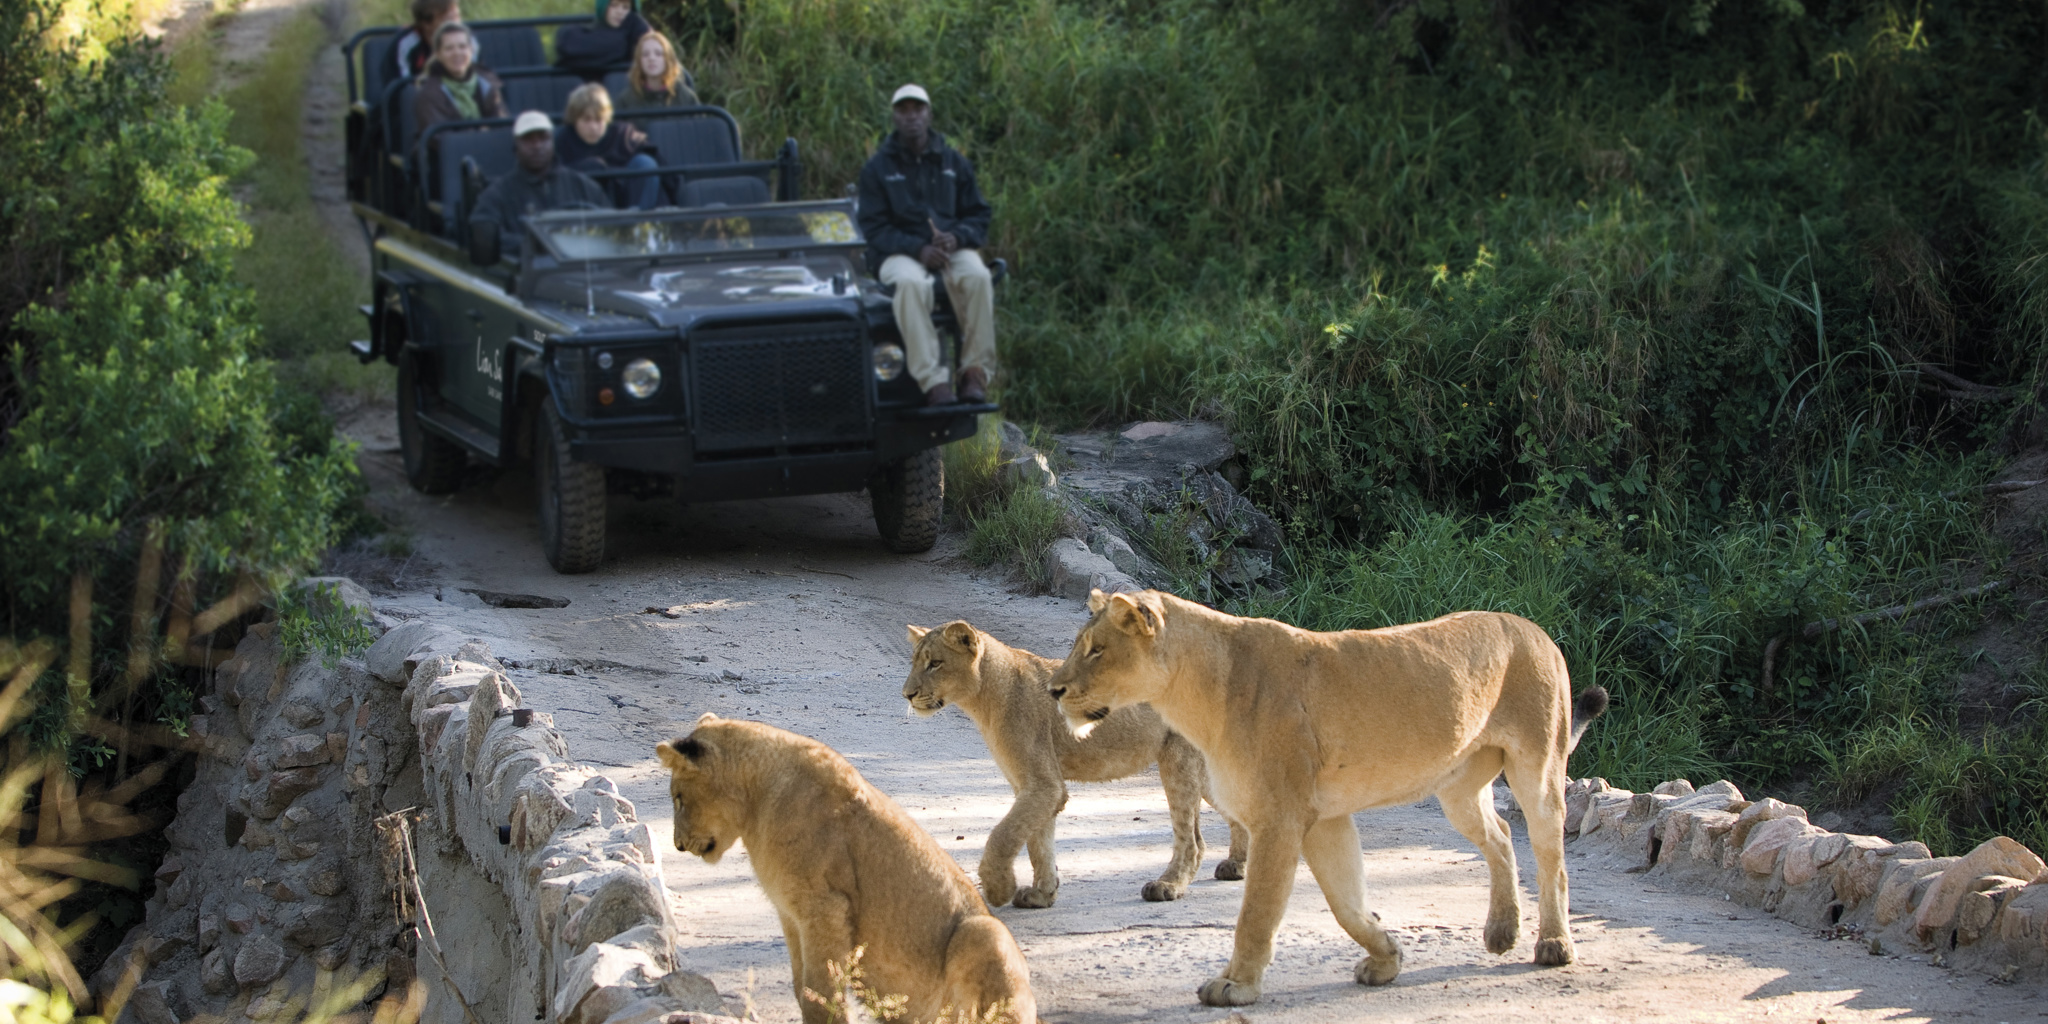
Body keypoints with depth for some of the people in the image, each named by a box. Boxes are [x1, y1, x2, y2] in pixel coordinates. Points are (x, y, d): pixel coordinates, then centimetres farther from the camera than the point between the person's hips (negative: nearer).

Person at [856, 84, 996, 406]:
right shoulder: (877, 169, 6)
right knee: (911, 284, -39)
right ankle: (933, 382, -42)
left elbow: (979, 215, 11)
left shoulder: (954, 163, 13)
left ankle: (976, 373, -28)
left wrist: (956, 237, -13)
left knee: (978, 277, -34)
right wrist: (919, 249, -18)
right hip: (899, 255, -2)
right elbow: (874, 228, -2)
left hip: (952, 249, 2)